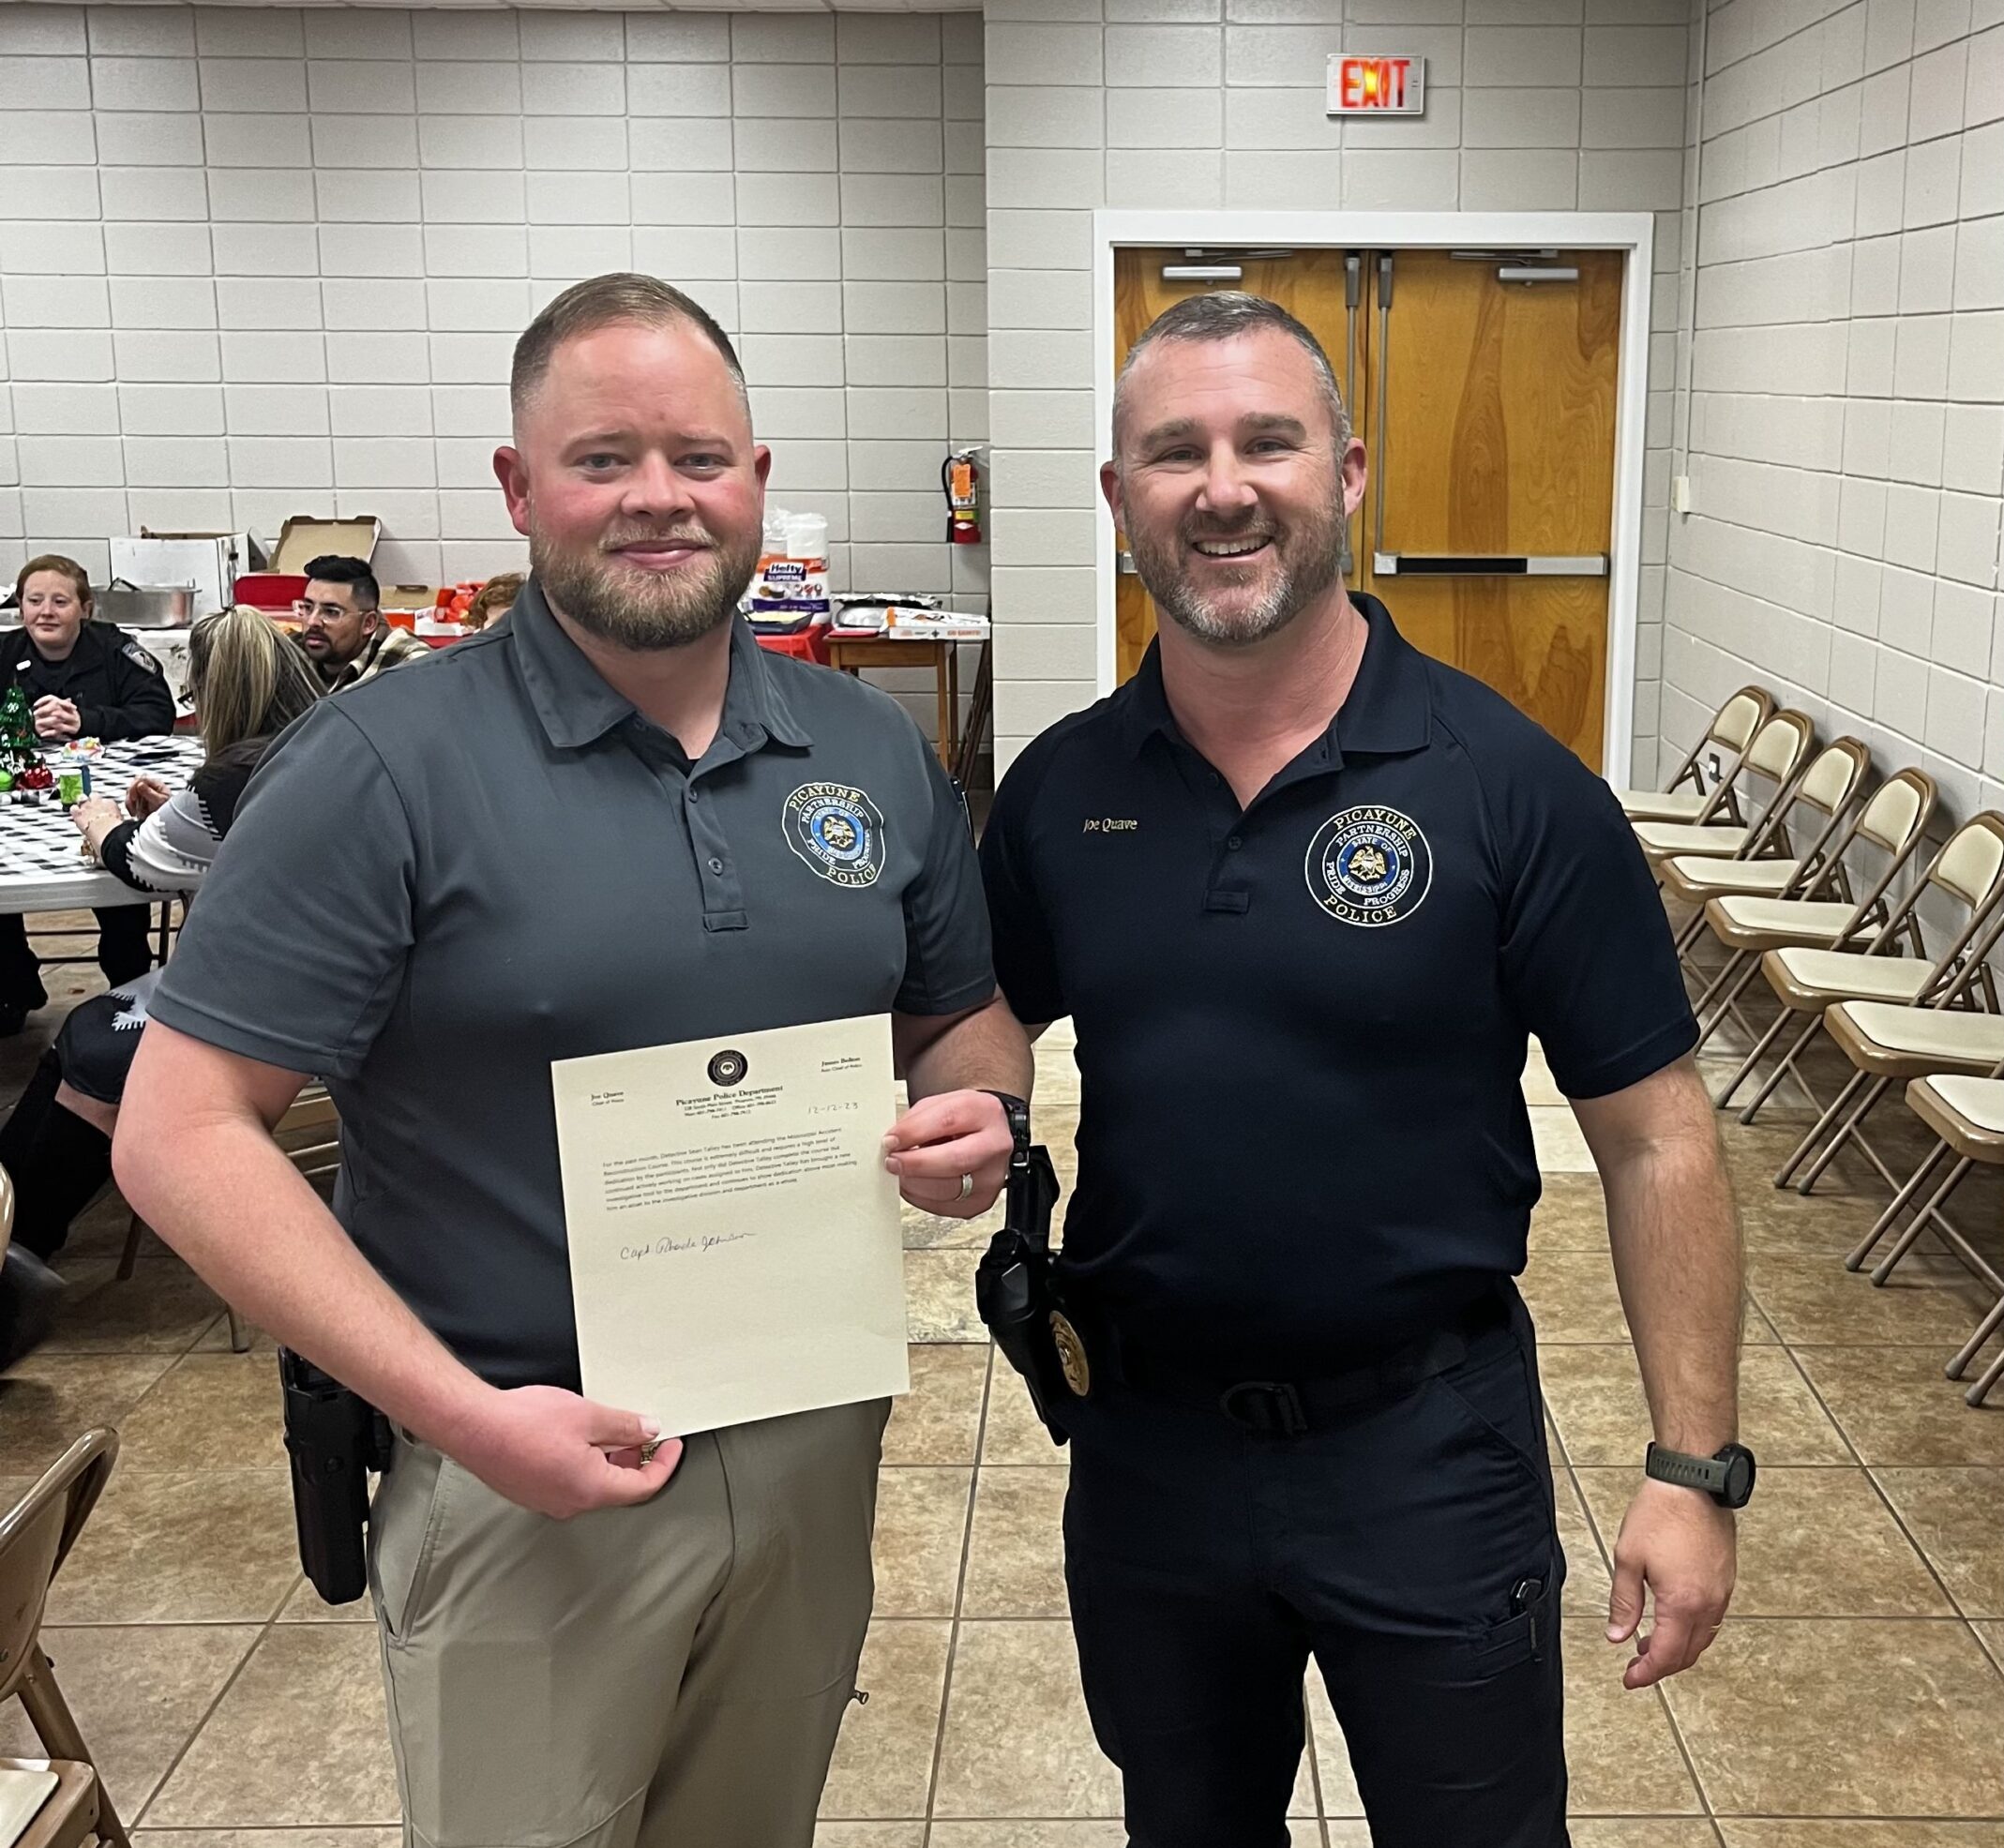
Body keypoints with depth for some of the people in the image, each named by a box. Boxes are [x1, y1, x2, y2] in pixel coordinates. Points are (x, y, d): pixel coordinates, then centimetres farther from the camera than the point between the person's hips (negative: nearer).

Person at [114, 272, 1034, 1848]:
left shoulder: (875, 753, 2)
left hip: (818, 1441, 5)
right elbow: (182, 1134, -15)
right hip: (530, 1473, -4)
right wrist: (463, 1413, -21)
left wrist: (978, 1113, -10)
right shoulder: (385, 769, -14)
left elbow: (966, 1015, 14)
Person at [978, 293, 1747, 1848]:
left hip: (1427, 1439, -3)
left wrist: (1694, 1469, -11)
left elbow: (1654, 1140, -9)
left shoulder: (1510, 786, -13)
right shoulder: (1061, 790, -3)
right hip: (1144, 1439, 3)